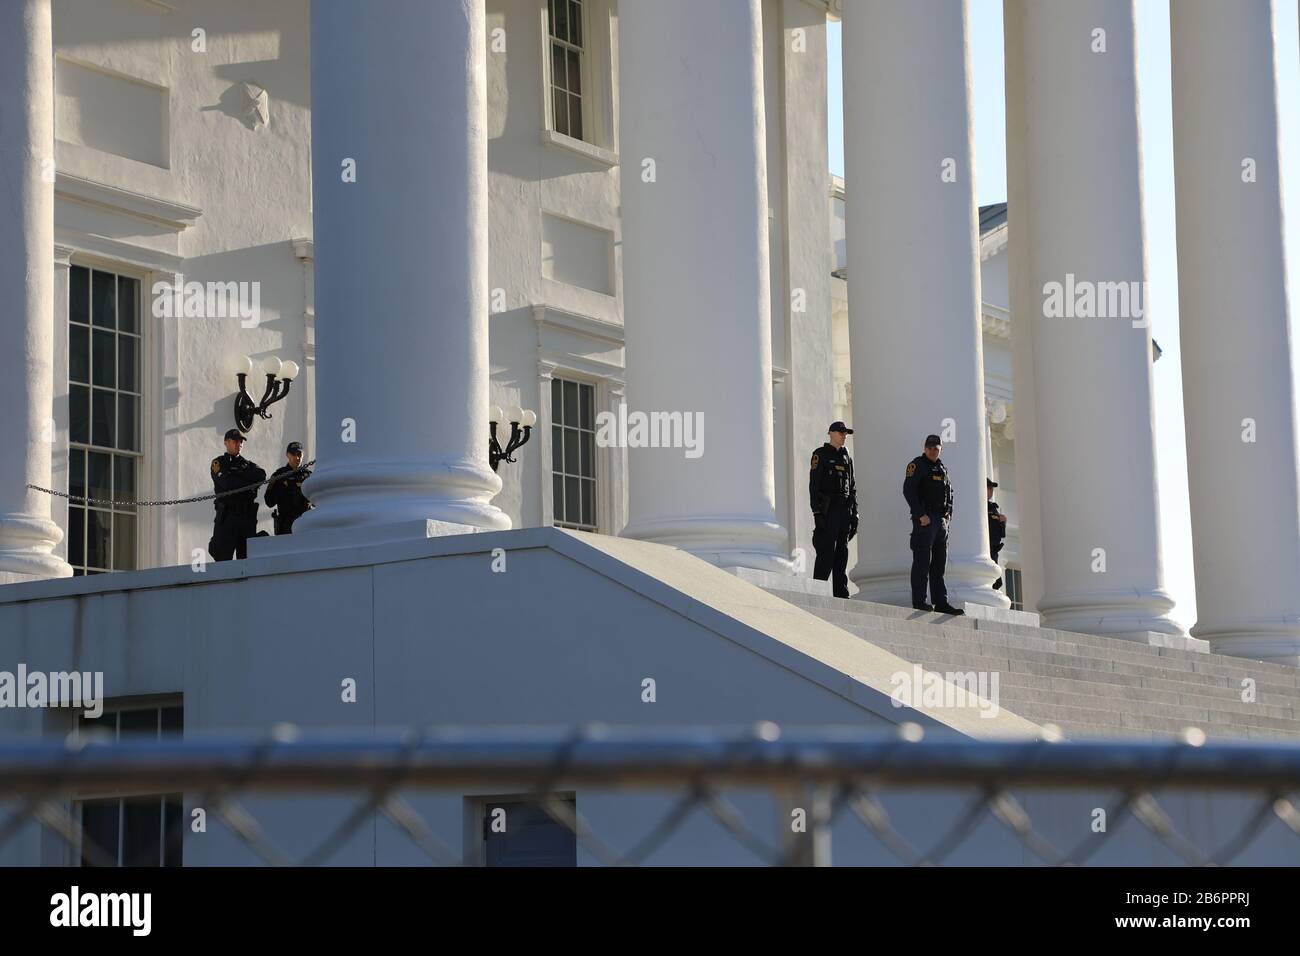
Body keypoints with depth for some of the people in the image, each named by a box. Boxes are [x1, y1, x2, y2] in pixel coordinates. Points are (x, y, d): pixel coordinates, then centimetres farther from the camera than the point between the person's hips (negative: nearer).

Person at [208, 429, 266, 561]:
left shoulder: (248, 464, 21)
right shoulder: (218, 463, 7)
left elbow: (261, 476, 0)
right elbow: (227, 483, -11)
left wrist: (238, 473, -5)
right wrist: (248, 483, -3)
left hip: (248, 515, 4)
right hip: (227, 514, -4)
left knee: (247, 557, 2)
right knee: (223, 557, -10)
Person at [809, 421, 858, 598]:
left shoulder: (846, 457, 17)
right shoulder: (821, 455, -2)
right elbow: (814, 485, -9)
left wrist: (854, 513, 13)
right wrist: (817, 512, -17)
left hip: (845, 510, 6)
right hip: (828, 510, -6)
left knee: (842, 554, 6)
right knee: (826, 553, -11)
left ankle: (841, 594, 8)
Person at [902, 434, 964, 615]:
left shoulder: (942, 468, 20)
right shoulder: (917, 465, -2)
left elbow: (949, 492, 23)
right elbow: (908, 490, -12)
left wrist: (949, 514, 6)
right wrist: (921, 515, -18)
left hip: (941, 521, 7)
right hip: (925, 519, -7)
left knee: (939, 564, 7)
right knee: (922, 562, -8)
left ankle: (941, 603, 8)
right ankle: (919, 601, -8)